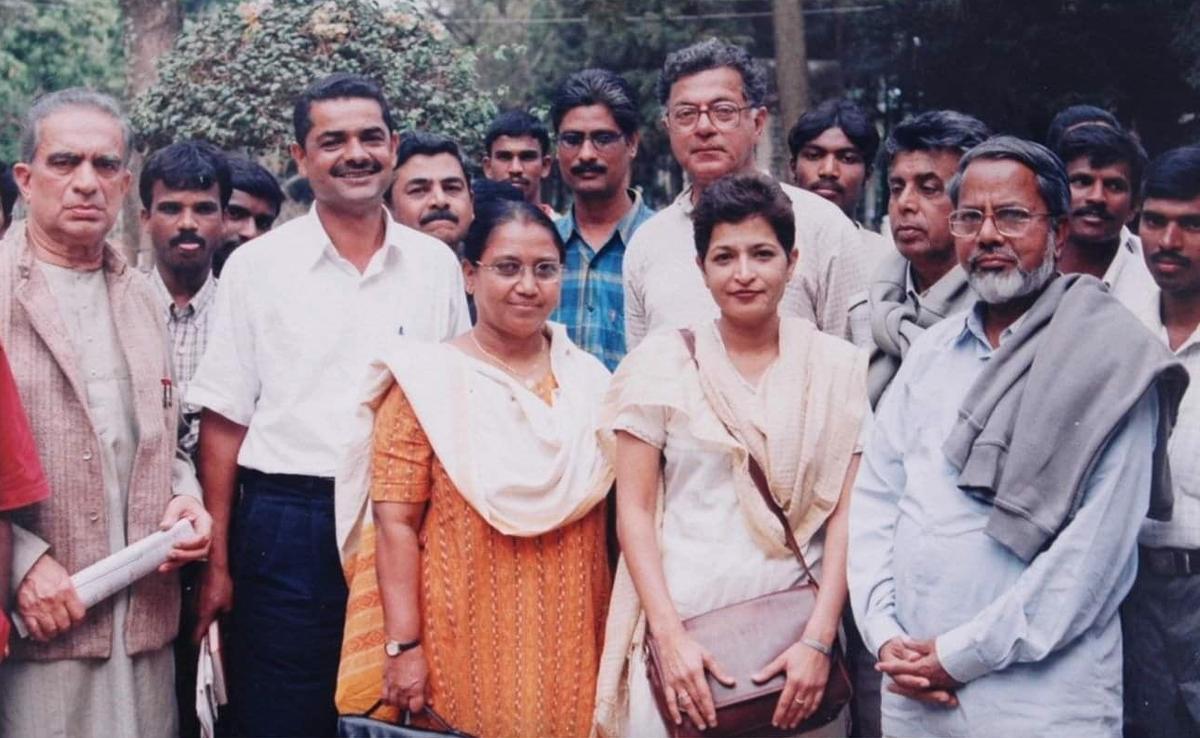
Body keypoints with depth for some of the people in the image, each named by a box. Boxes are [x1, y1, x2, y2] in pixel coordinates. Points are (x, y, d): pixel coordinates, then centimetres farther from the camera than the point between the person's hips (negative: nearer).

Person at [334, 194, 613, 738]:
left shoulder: (590, 381, 7)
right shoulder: (430, 381, -5)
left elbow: (617, 515, 11)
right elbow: (395, 520, -9)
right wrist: (404, 646, -14)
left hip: (571, 639, 3)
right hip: (464, 637, -3)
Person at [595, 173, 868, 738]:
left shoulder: (839, 367, 3)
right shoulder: (661, 361, 1)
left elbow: (845, 515, -1)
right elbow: (633, 510, -1)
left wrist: (819, 639, -10)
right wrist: (670, 636, -11)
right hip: (685, 618, -1)